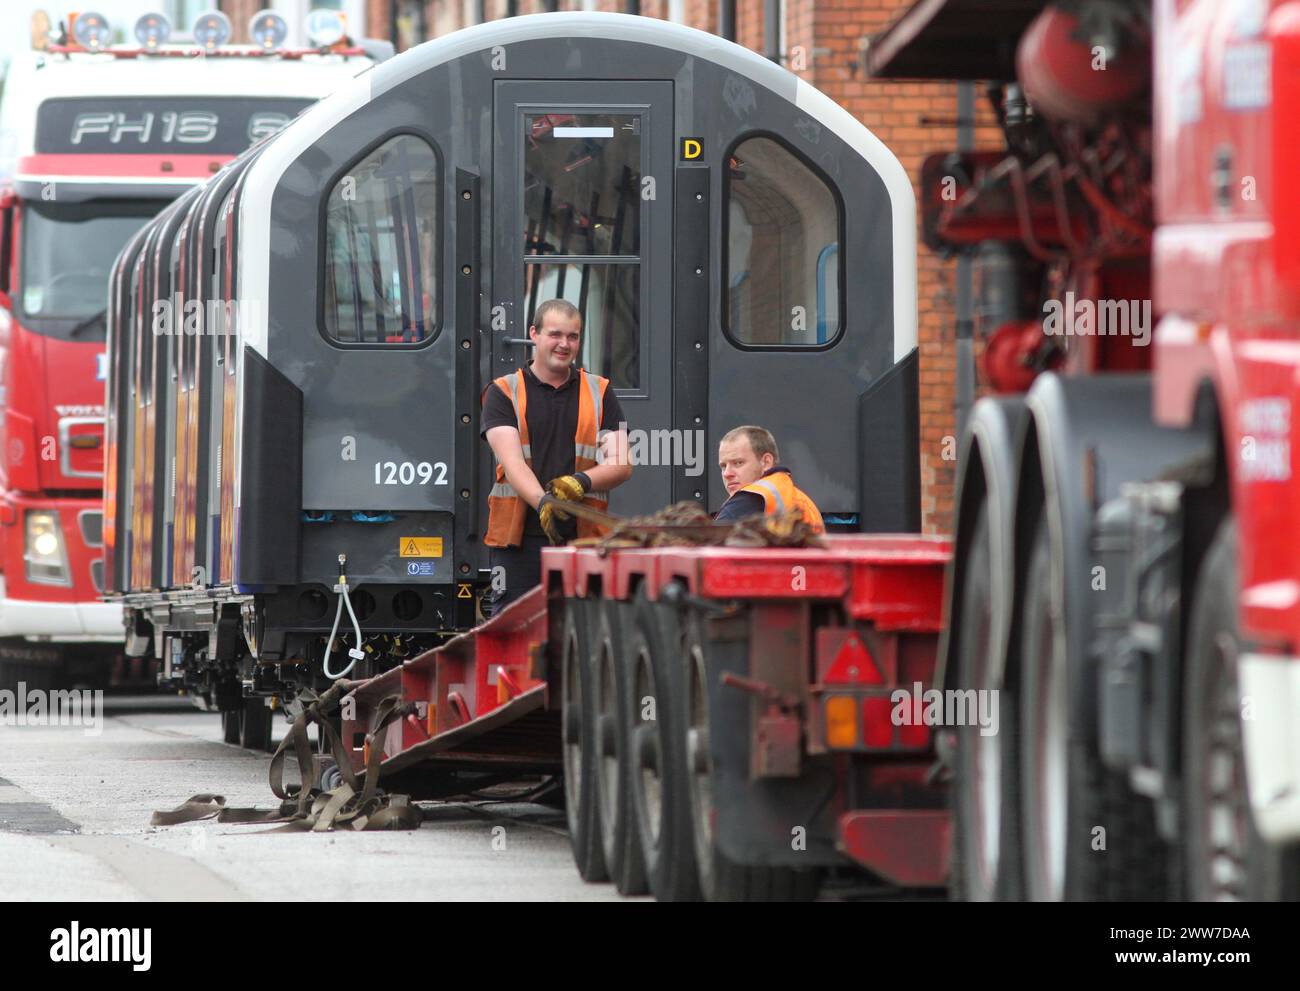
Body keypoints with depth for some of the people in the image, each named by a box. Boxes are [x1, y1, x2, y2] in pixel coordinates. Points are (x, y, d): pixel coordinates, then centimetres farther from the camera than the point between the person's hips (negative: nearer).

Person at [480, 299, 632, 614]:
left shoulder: (599, 393, 14)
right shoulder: (504, 392, 7)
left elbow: (622, 465, 6)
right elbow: (511, 460, -8)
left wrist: (581, 482, -15)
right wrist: (542, 502, -26)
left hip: (581, 540, 2)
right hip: (518, 540, -2)